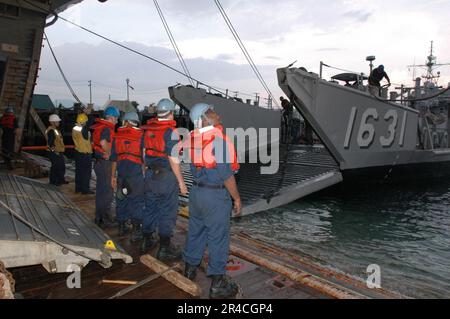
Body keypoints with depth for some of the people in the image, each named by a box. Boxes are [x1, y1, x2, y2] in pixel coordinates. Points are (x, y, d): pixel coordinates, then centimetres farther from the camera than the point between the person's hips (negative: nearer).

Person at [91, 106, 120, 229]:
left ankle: (99, 218, 28)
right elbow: (104, 142, -36)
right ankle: (106, 220, 6)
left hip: (98, 162, 10)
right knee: (107, 192, -2)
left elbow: (93, 142, 23)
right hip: (105, 163, -10)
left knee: (100, 191, 18)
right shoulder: (106, 128, -18)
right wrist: (109, 153, -21)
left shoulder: (98, 127, 12)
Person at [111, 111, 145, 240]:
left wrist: (113, 176, 16)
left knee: (121, 199, 15)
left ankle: (122, 226, 26)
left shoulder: (117, 135, 6)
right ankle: (136, 231, 0)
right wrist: (145, 173, 6)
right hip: (136, 171, -4)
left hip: (121, 172, 4)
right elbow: (144, 157, -3)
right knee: (136, 201, 1)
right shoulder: (141, 135, -5)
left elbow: (114, 158, 9)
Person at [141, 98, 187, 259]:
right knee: (167, 212, 2)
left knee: (150, 208, 18)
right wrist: (181, 181, -13)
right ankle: (165, 249, 10)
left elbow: (144, 153, 13)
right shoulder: (171, 132, -16)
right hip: (167, 176, -7)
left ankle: (147, 241, 32)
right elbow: (173, 159, -19)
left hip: (150, 175, 7)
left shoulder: (148, 130, 6)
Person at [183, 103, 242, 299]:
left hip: (196, 192, 7)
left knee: (195, 231, 21)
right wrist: (237, 198, -10)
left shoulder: (192, 138, 1)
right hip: (216, 195, -7)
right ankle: (217, 284, 17)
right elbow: (226, 175, -18)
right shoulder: (220, 139, -20)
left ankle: (190, 270, 39)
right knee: (218, 238, 5)